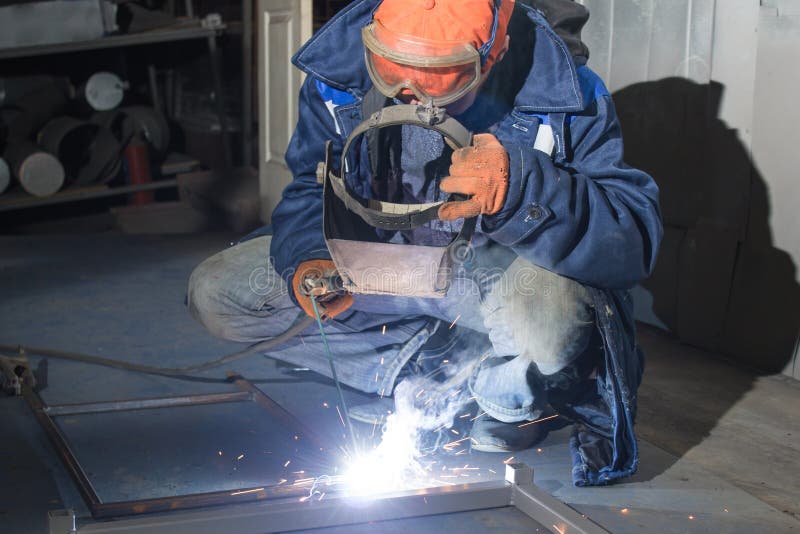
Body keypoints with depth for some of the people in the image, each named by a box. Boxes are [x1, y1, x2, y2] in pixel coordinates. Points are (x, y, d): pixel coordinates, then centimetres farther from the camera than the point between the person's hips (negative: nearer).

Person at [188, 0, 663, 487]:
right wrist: (309, 259, -24)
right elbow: (313, 190, 0)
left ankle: (512, 396, -3)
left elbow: (636, 239, -28)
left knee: (545, 320, -42)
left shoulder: (561, 92, -25)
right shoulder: (340, 70, -15)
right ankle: (426, 379, -8)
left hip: (498, 270, -4)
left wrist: (521, 185, -45)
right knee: (215, 292, -9)